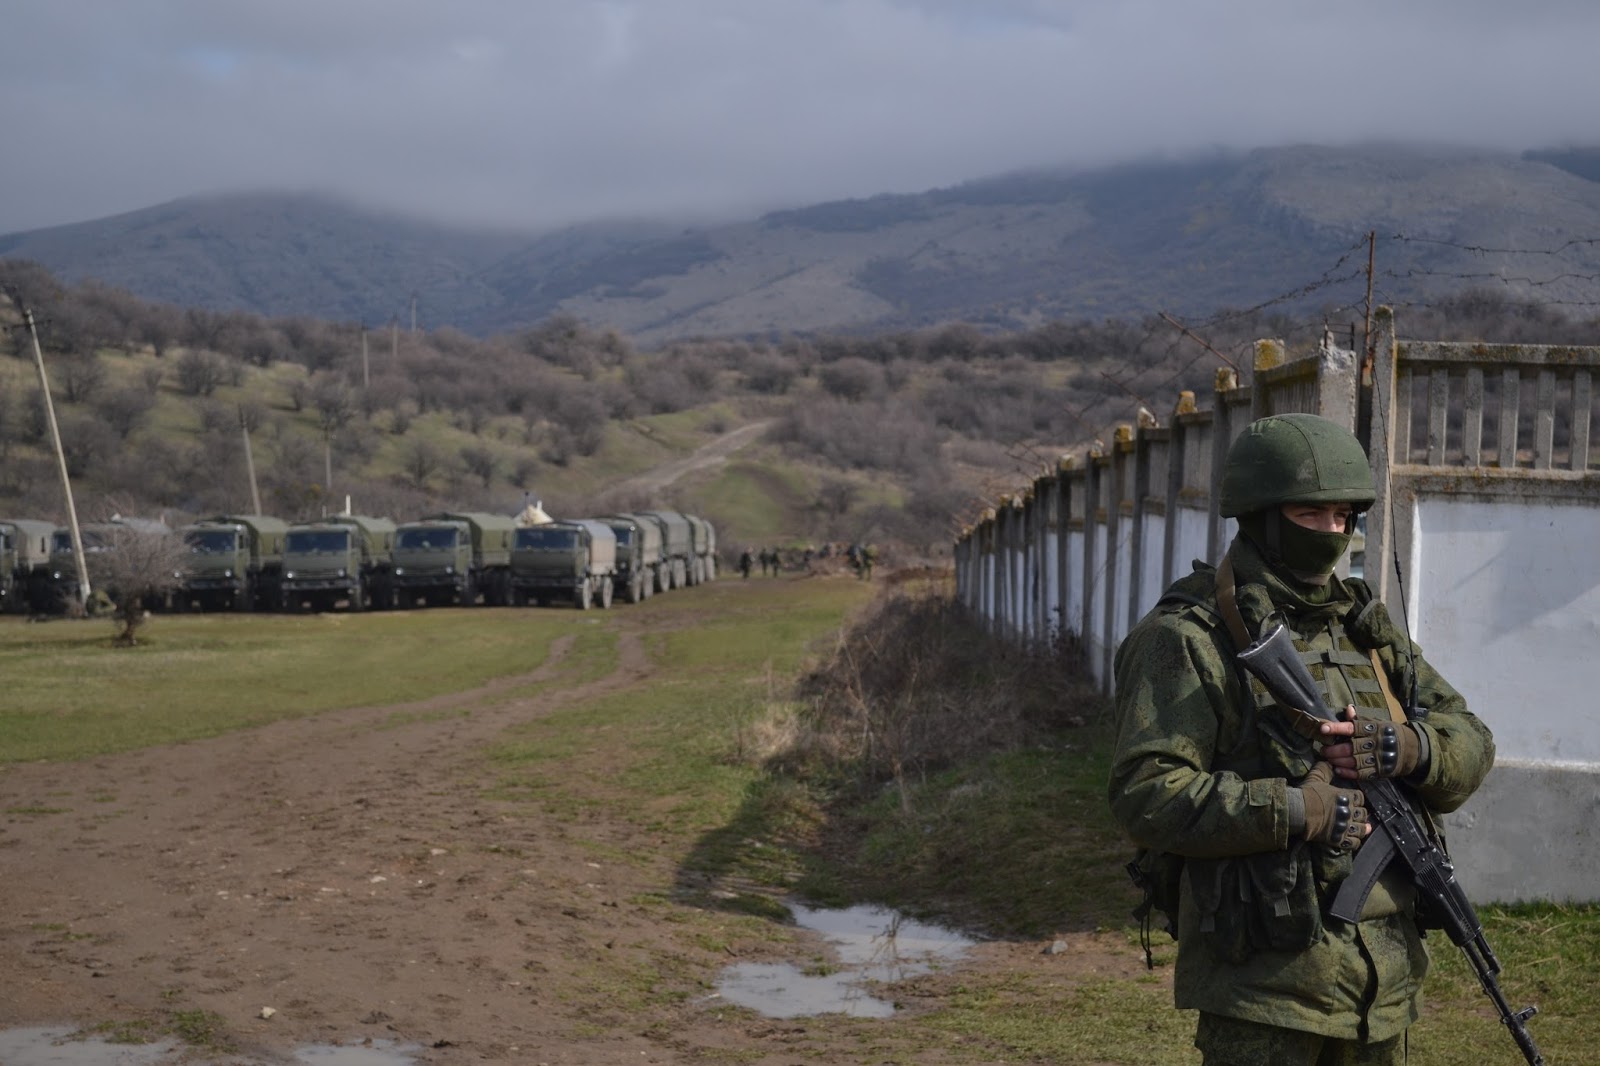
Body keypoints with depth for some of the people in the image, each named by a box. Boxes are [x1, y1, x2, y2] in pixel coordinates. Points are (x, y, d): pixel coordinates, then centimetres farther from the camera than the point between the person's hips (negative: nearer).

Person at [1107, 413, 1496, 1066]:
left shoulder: (1365, 627, 13)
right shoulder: (1189, 638, -9)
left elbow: (1472, 746, 13)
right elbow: (1145, 793, -18)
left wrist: (1403, 748, -9)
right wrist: (1298, 811, -22)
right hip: (1264, 977, -7)